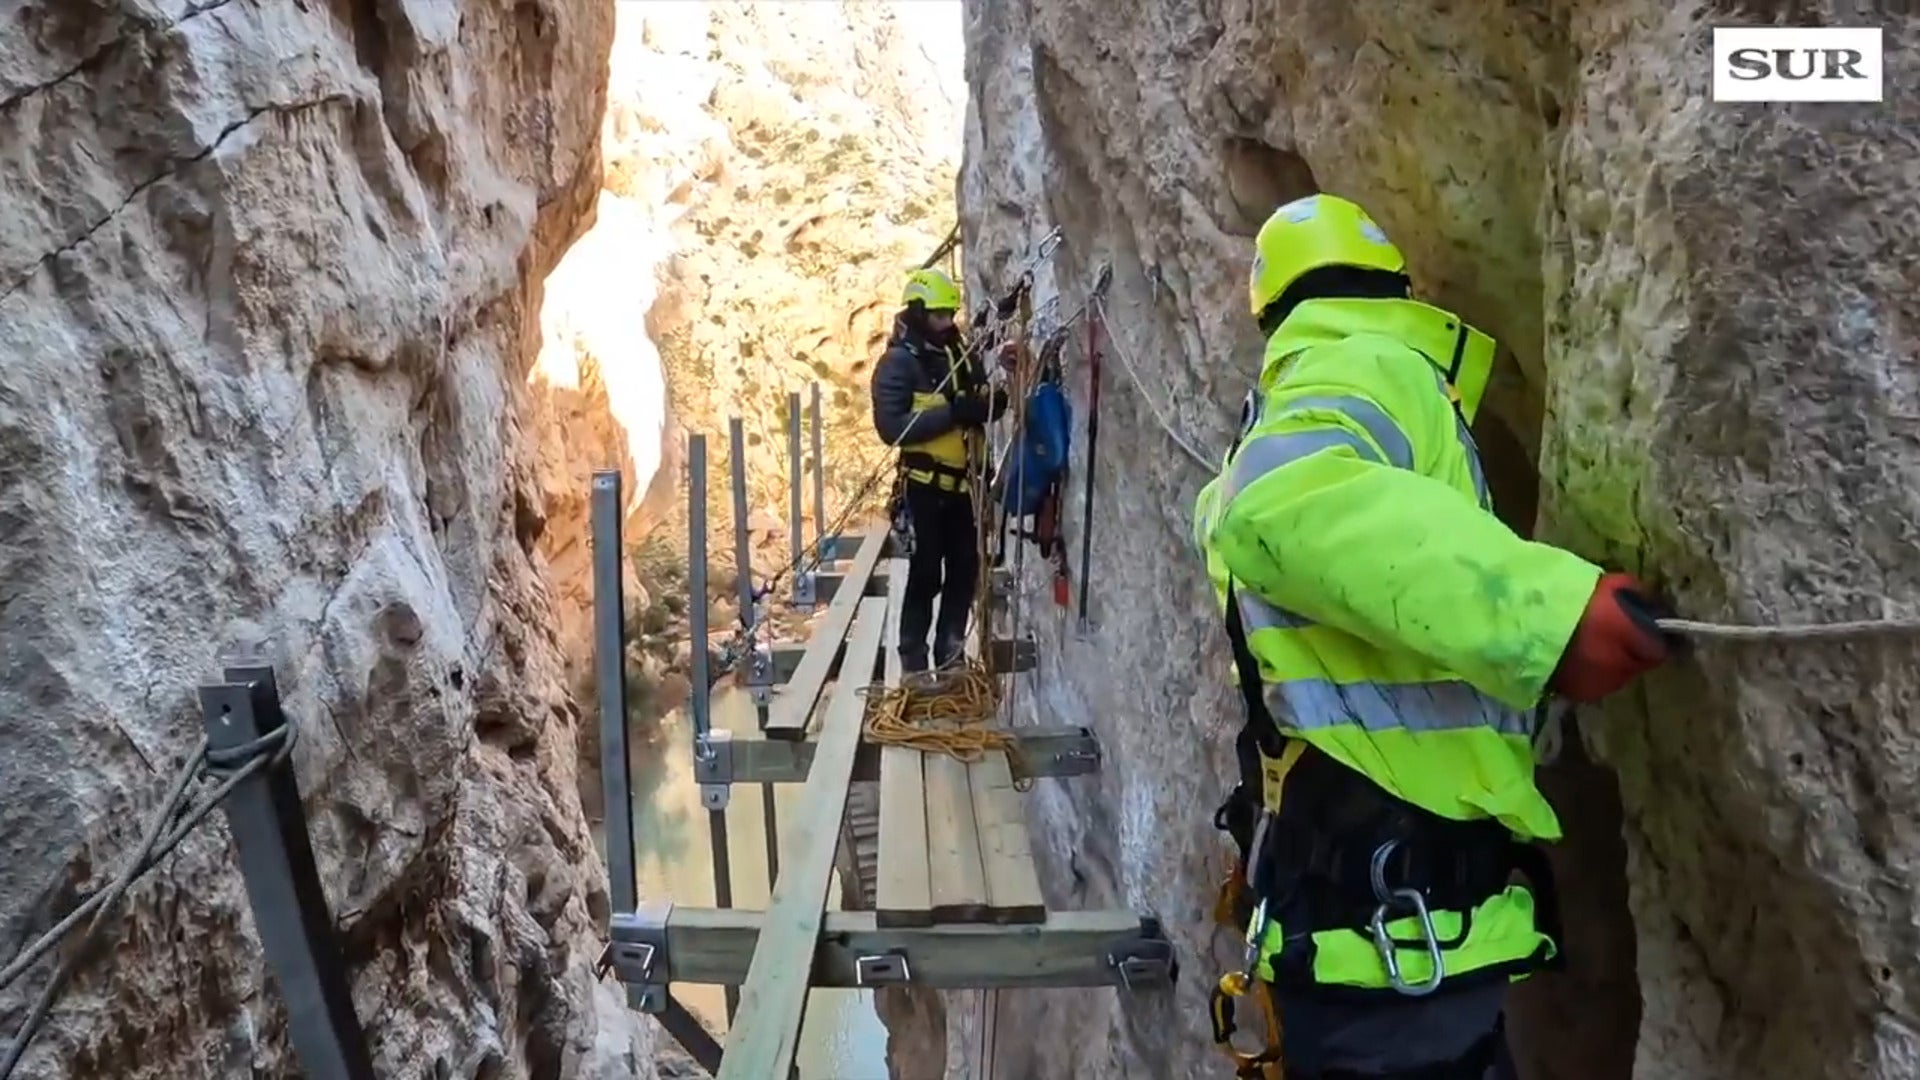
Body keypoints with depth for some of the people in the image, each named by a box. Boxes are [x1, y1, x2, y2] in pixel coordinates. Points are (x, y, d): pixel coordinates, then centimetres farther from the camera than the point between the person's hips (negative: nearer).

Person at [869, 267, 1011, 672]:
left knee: (965, 570, 11)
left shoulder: (963, 355, 10)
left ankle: (950, 654, 25)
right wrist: (950, 414, -25)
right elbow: (891, 426, -19)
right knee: (926, 575, -2)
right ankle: (913, 661, 10)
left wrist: (991, 402, -5)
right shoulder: (898, 362, -10)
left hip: (963, 482, 6)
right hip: (924, 485, -6)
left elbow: (978, 405, 20)